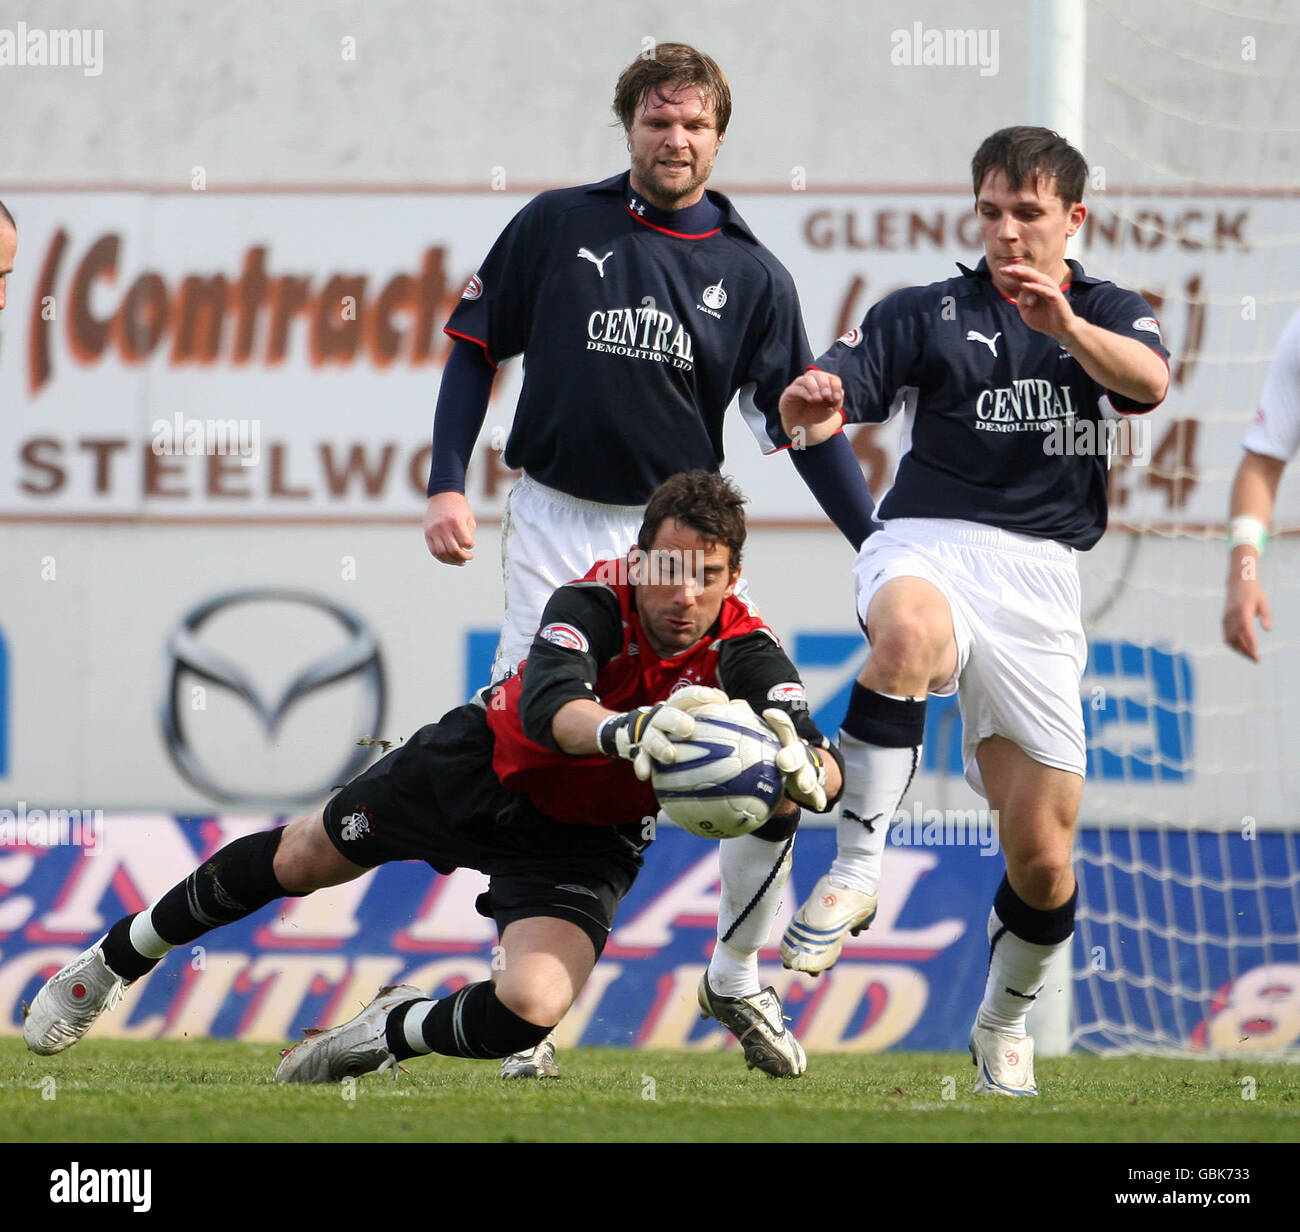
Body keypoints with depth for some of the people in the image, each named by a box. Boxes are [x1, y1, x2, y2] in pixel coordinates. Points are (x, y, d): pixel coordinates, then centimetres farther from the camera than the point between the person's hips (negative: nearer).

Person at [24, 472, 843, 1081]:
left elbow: (829, 772, -42)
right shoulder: (596, 603, -31)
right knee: (302, 857, 17)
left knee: (528, 1010, -25)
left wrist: (800, 766, -66)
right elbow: (549, 705, -50)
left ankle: (397, 1030, 12)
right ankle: (115, 960, 44)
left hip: (586, 841, 0)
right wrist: (624, 732, -72)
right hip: (484, 769, 0)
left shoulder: (744, 655, -28)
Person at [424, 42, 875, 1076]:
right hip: (555, 526, -1)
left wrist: (880, 548, -6)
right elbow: (476, 348, 8)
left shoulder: (750, 274, 3)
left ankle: (740, 974, 9)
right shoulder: (556, 227, 2)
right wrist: (448, 484, -2)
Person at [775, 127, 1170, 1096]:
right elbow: (836, 392, -3)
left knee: (1042, 850, 0)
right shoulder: (927, 314, 10)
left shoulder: (1109, 314, 13)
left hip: (1040, 578, 2)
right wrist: (813, 403, -28)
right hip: (928, 548, -2)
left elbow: (1149, 380, -10)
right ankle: (857, 865, -34)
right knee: (911, 631, -42)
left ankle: (1005, 1021, 28)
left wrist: (1065, 325, -30)